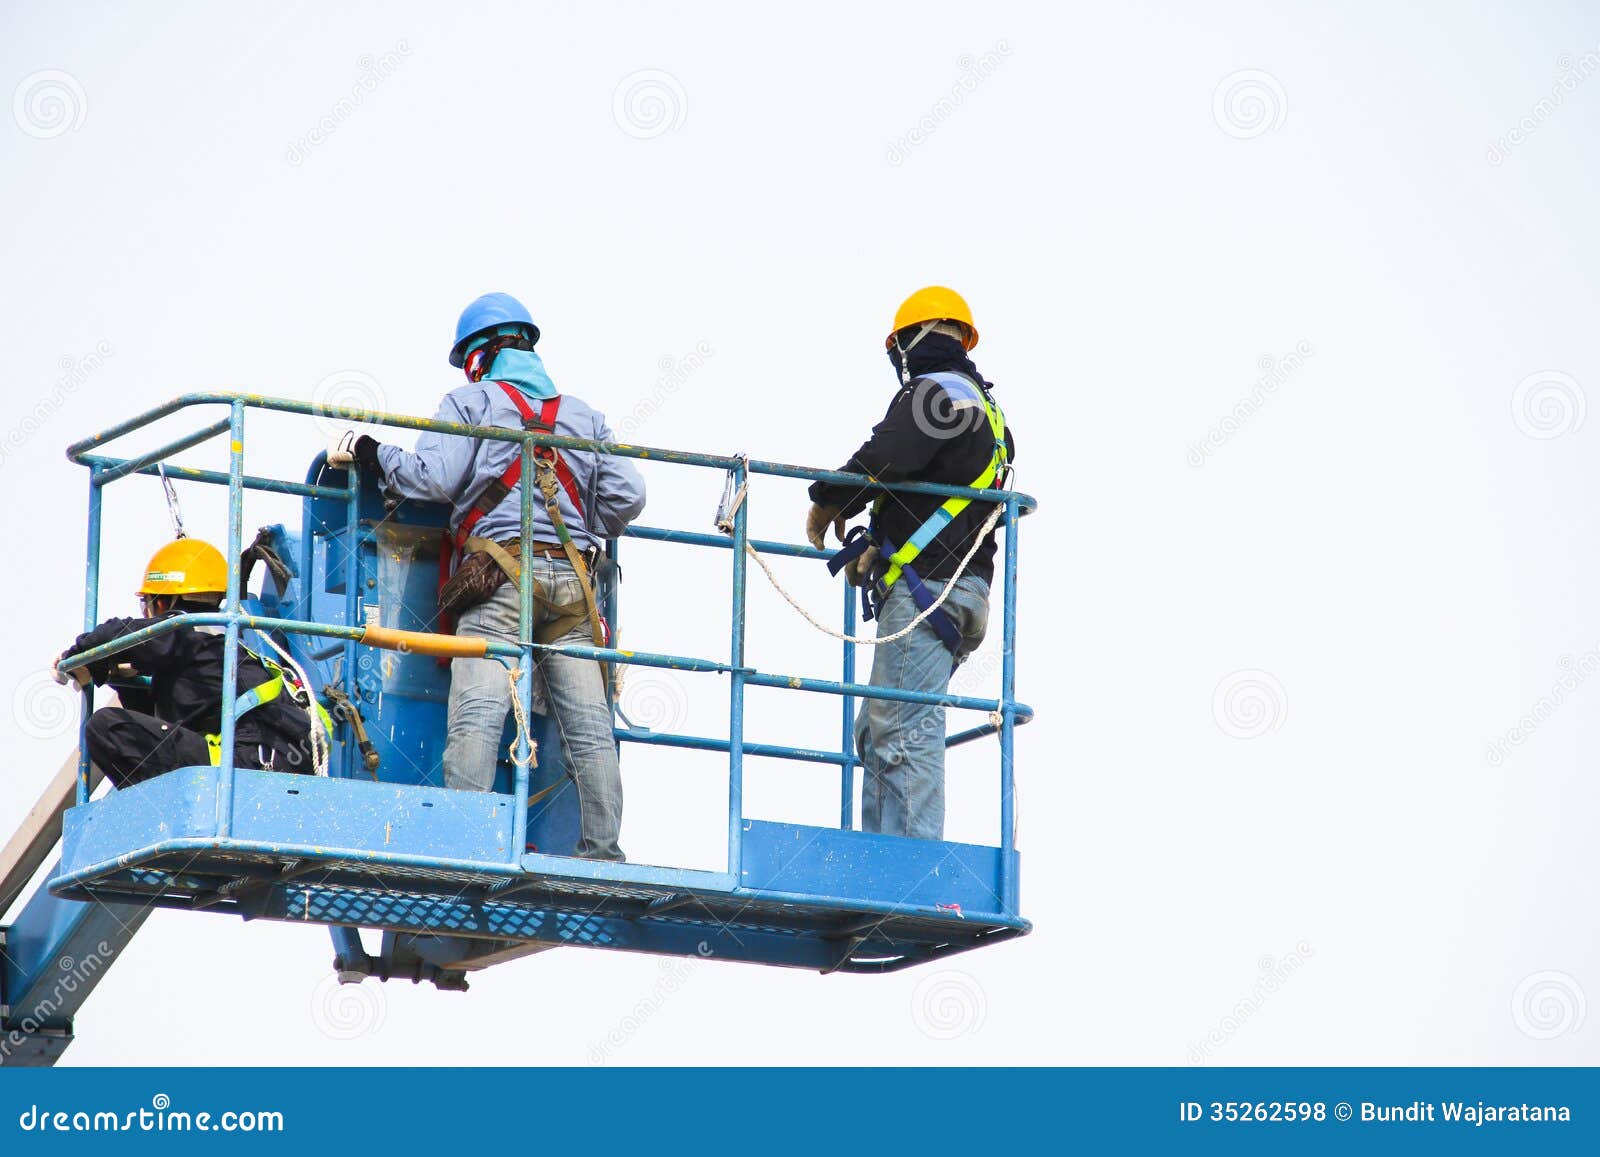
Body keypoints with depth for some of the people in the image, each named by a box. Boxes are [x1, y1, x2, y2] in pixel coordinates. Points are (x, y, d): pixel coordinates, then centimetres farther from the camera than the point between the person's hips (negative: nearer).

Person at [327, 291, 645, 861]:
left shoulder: (470, 401, 10)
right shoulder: (583, 415, 23)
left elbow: (431, 477, -3)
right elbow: (626, 495, 16)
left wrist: (367, 451, 12)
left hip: (500, 572, -4)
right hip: (572, 576, 4)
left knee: (476, 715, -14)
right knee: (589, 724, -1)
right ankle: (603, 852, -7)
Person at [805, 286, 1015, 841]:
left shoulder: (934, 391, -7)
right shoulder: (986, 409, 25)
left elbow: (880, 462, -20)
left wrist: (824, 504, -3)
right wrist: (879, 548, 24)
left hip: (924, 588, -10)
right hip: (965, 584, 10)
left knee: (905, 730, -14)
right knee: (876, 731, 12)